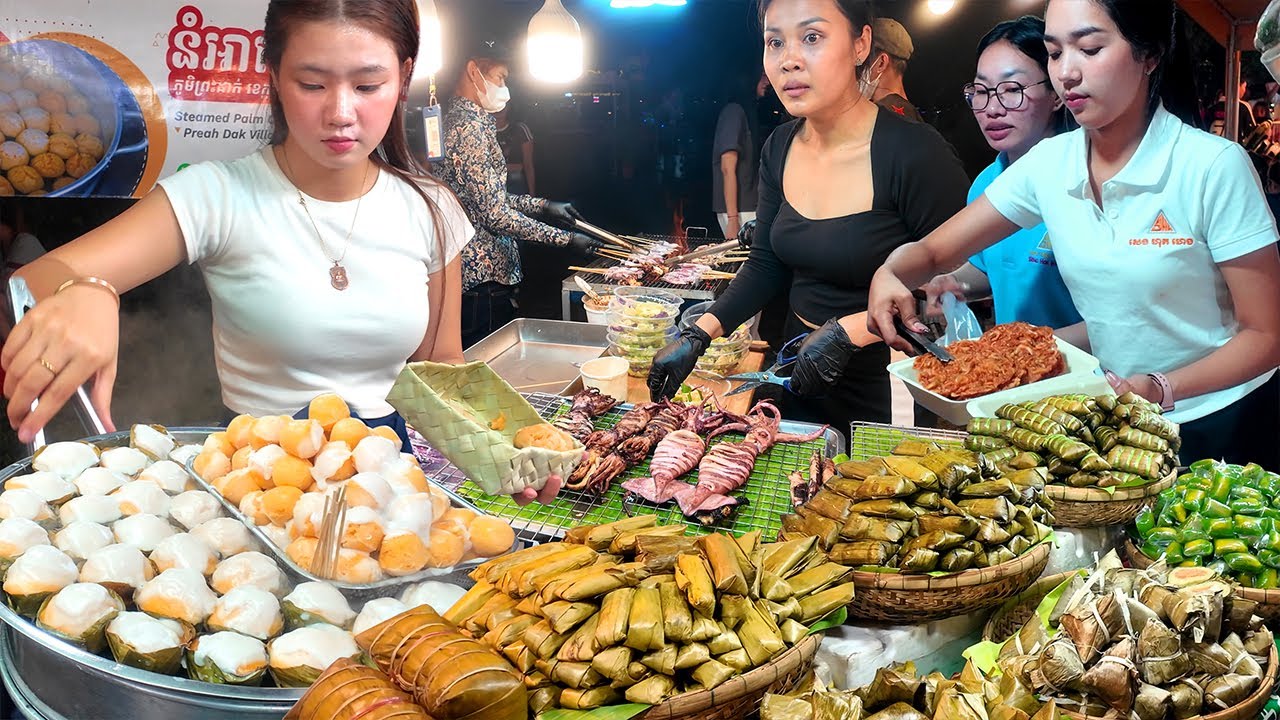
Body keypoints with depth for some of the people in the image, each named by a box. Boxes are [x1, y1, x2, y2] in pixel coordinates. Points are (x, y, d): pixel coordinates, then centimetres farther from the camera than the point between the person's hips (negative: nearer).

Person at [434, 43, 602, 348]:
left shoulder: (457, 118, 14)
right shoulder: (470, 126, -17)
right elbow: (495, 214, -19)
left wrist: (543, 205, 15)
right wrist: (565, 239, -13)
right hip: (483, 277, -10)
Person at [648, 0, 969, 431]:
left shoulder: (914, 152, -21)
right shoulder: (779, 149, 0)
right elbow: (766, 266, 6)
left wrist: (847, 331, -24)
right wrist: (699, 334, -7)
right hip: (799, 371, 6)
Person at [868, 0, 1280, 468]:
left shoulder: (1214, 166, -18)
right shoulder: (1049, 163, -5)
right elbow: (934, 251, 0)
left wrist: (1163, 388, -30)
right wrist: (889, 276, -23)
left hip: (1222, 428, -4)